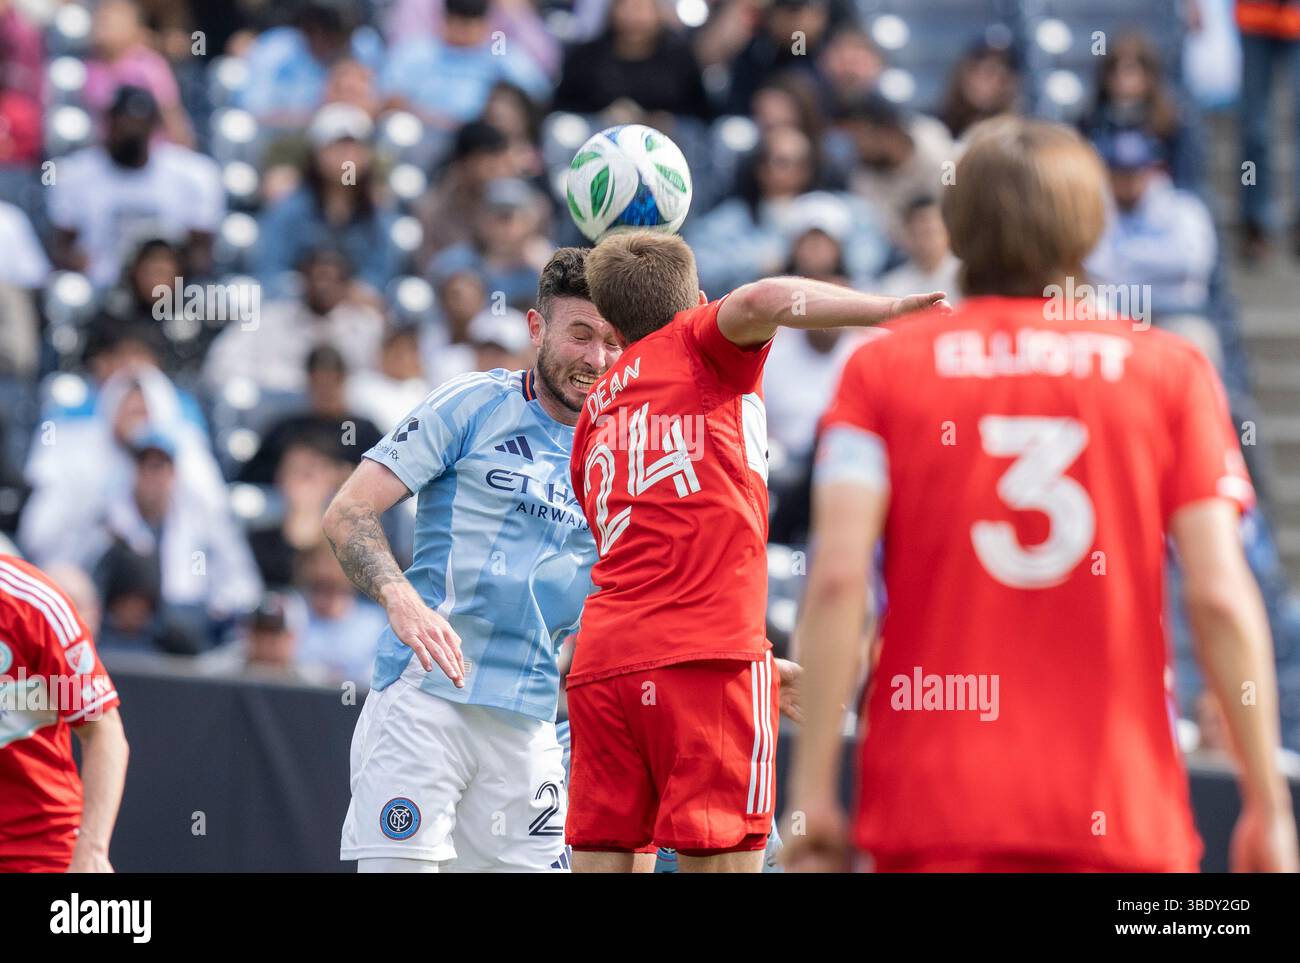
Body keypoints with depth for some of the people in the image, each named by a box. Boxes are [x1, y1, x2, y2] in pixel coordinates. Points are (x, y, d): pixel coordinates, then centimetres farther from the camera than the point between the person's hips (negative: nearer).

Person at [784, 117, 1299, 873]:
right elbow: (1221, 597, -3)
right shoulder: (1172, 371, 5)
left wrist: (813, 790, -4)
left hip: (934, 812, 0)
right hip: (1122, 813, 0)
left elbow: (838, 579, -6)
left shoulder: (883, 368, 5)